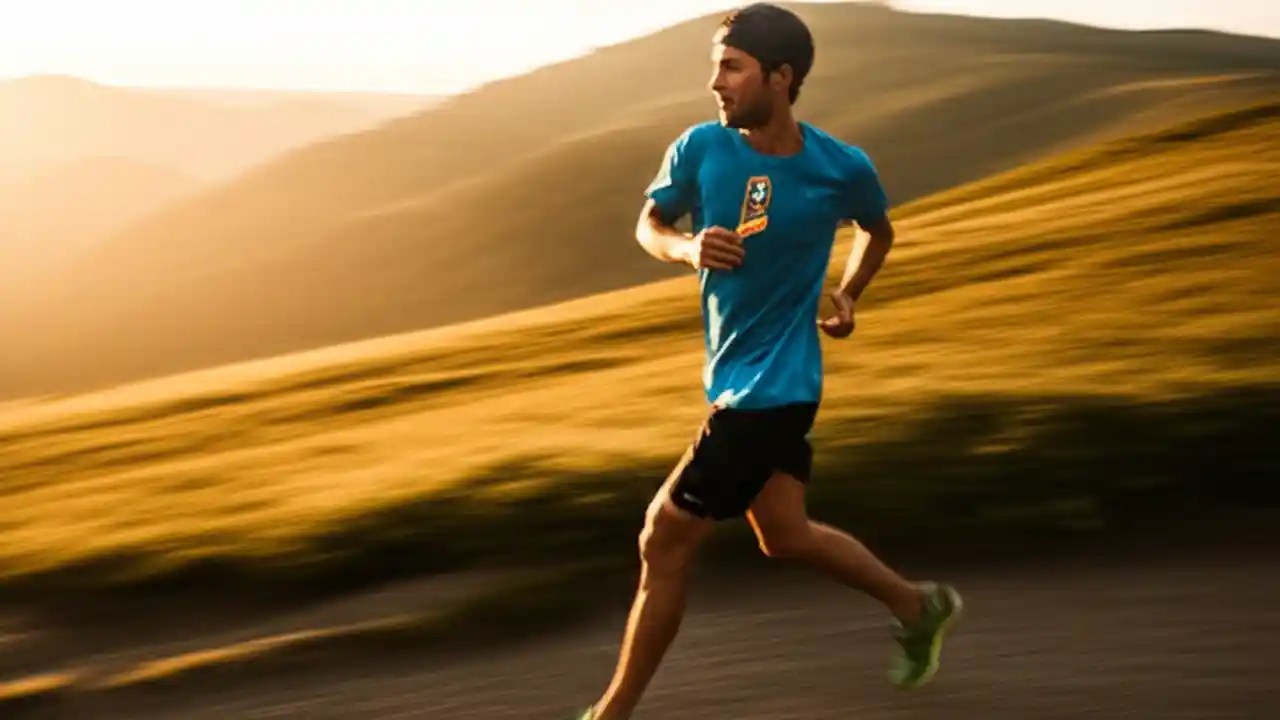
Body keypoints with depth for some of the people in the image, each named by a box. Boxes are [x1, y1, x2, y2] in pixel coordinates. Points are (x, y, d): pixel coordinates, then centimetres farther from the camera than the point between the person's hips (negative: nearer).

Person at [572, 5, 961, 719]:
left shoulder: (842, 168, -13)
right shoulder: (701, 148, -8)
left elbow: (879, 231, 10)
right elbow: (650, 223, 7)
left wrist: (847, 294, -2)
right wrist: (686, 247, -14)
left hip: (774, 386, -6)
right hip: (733, 377, 6)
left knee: (666, 540, -4)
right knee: (785, 535, 20)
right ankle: (919, 606, 42)